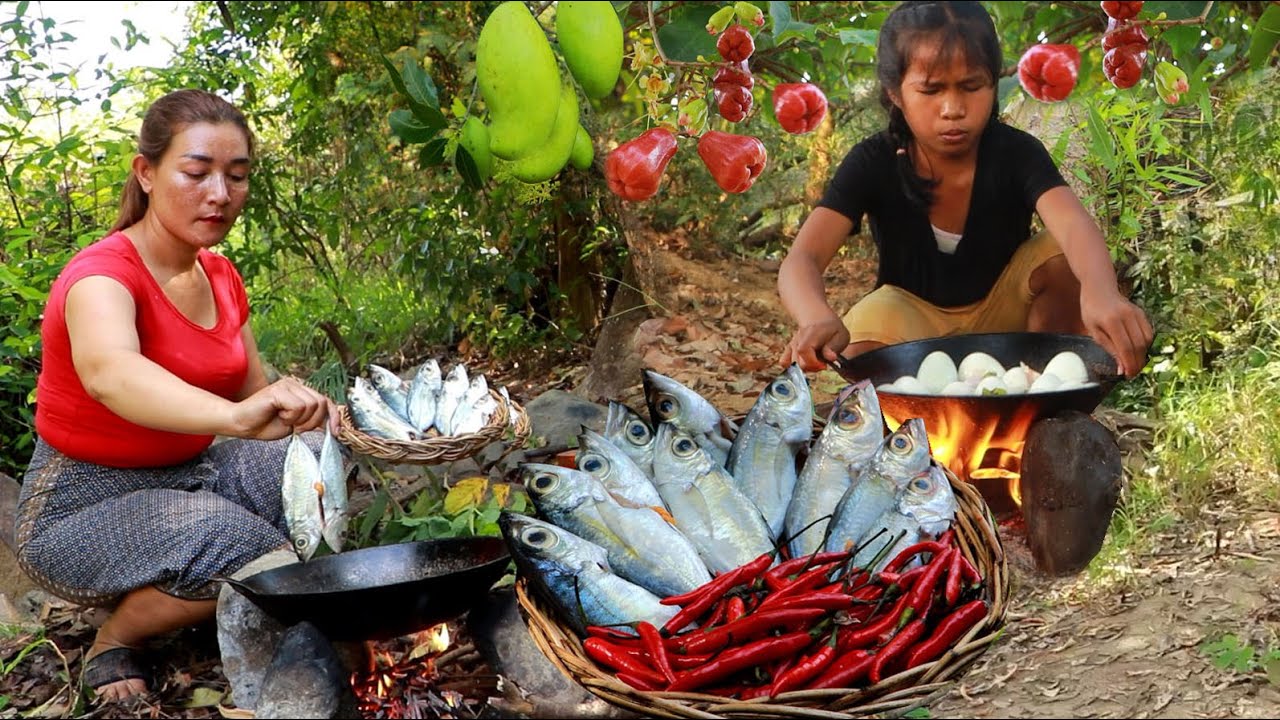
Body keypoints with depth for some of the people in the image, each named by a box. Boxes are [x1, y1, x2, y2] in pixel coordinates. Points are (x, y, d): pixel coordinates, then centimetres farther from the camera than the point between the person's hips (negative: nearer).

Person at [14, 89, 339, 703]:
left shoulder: (220, 277, 2)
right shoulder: (102, 276, -23)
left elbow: (255, 391, 6)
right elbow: (108, 372, -46)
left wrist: (307, 411, -19)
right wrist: (236, 417, -65)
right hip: (82, 504, -7)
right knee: (248, 552, -31)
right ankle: (115, 640, -3)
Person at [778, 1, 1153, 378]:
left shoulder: (1016, 154, -21)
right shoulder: (872, 164, -21)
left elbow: (1075, 224, -41)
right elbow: (801, 260, -34)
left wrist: (1100, 290, -67)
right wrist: (819, 320, -60)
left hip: (1002, 312, 2)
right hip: (912, 312, -2)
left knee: (1063, 252, -28)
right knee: (865, 346, -36)